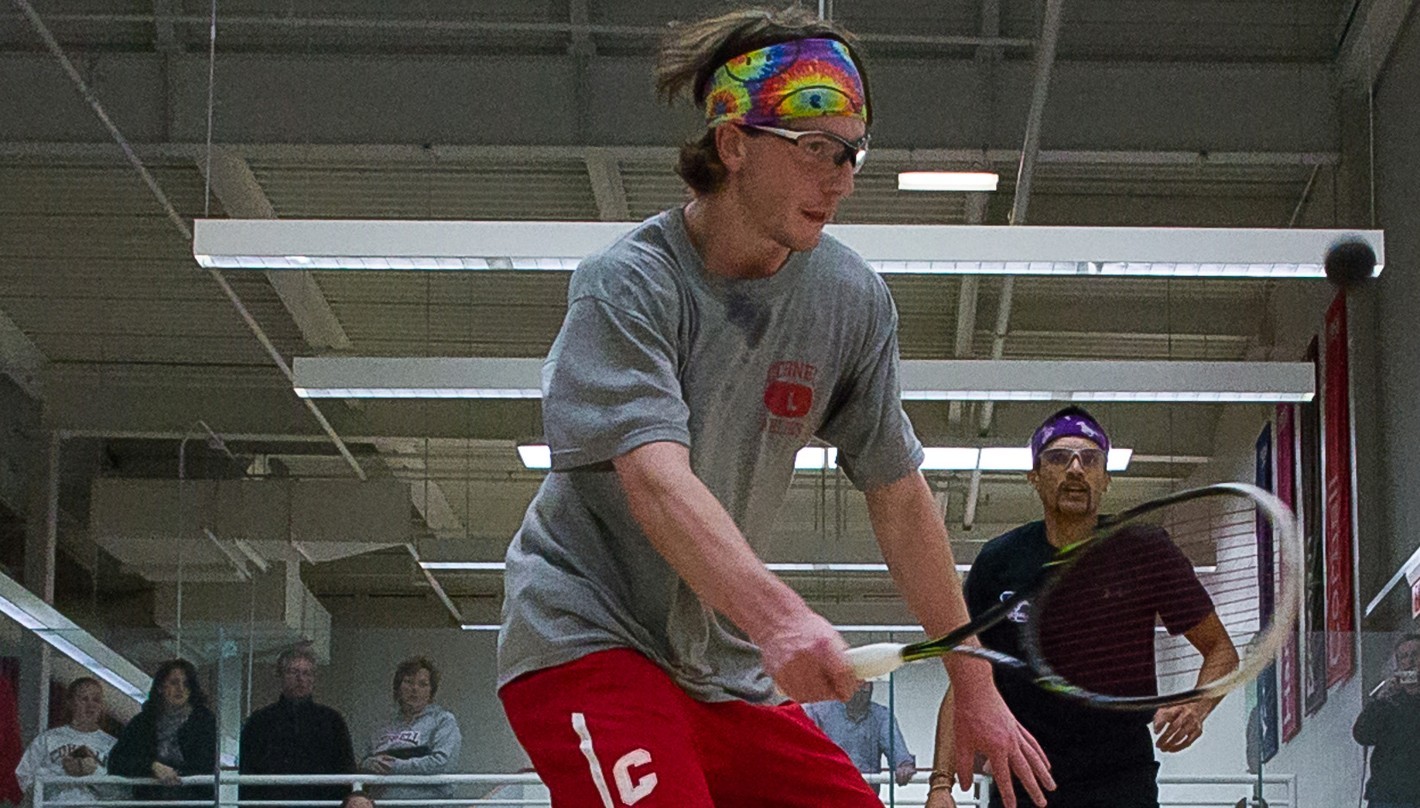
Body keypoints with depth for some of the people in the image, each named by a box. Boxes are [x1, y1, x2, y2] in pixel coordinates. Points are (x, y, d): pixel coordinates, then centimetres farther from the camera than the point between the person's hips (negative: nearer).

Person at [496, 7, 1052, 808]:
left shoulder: (852, 297, -1)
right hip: (586, 642, -6)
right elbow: (654, 480, -32)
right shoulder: (627, 283, -17)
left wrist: (973, 687, 5)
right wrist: (775, 614, -48)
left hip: (727, 666, 6)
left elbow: (899, 494, 7)